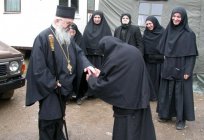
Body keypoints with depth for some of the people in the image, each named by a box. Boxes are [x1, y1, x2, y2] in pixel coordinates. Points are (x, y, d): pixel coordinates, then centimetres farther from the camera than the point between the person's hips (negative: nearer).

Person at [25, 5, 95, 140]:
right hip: (49, 87, -8)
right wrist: (53, 83, -20)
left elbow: (78, 52, 4)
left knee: (59, 116, 22)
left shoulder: (67, 37, 7)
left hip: (64, 86, 8)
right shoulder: (43, 37, -19)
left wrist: (87, 65, -17)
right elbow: (38, 66, -22)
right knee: (49, 119, 2)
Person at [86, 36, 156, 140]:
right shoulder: (133, 50, 5)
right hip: (141, 99, 7)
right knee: (142, 130, 20)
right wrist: (101, 73, 21)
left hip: (127, 104, -7)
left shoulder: (113, 58, -16)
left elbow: (101, 85, -10)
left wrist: (91, 79, 11)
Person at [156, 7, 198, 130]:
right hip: (168, 68, 5)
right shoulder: (169, 31, 7)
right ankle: (166, 114, 26)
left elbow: (192, 54, -11)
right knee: (167, 91, 12)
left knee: (181, 93, 1)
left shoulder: (189, 34, -9)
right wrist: (165, 65, 9)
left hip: (181, 69, -5)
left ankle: (181, 119, 12)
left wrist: (188, 71, -16)